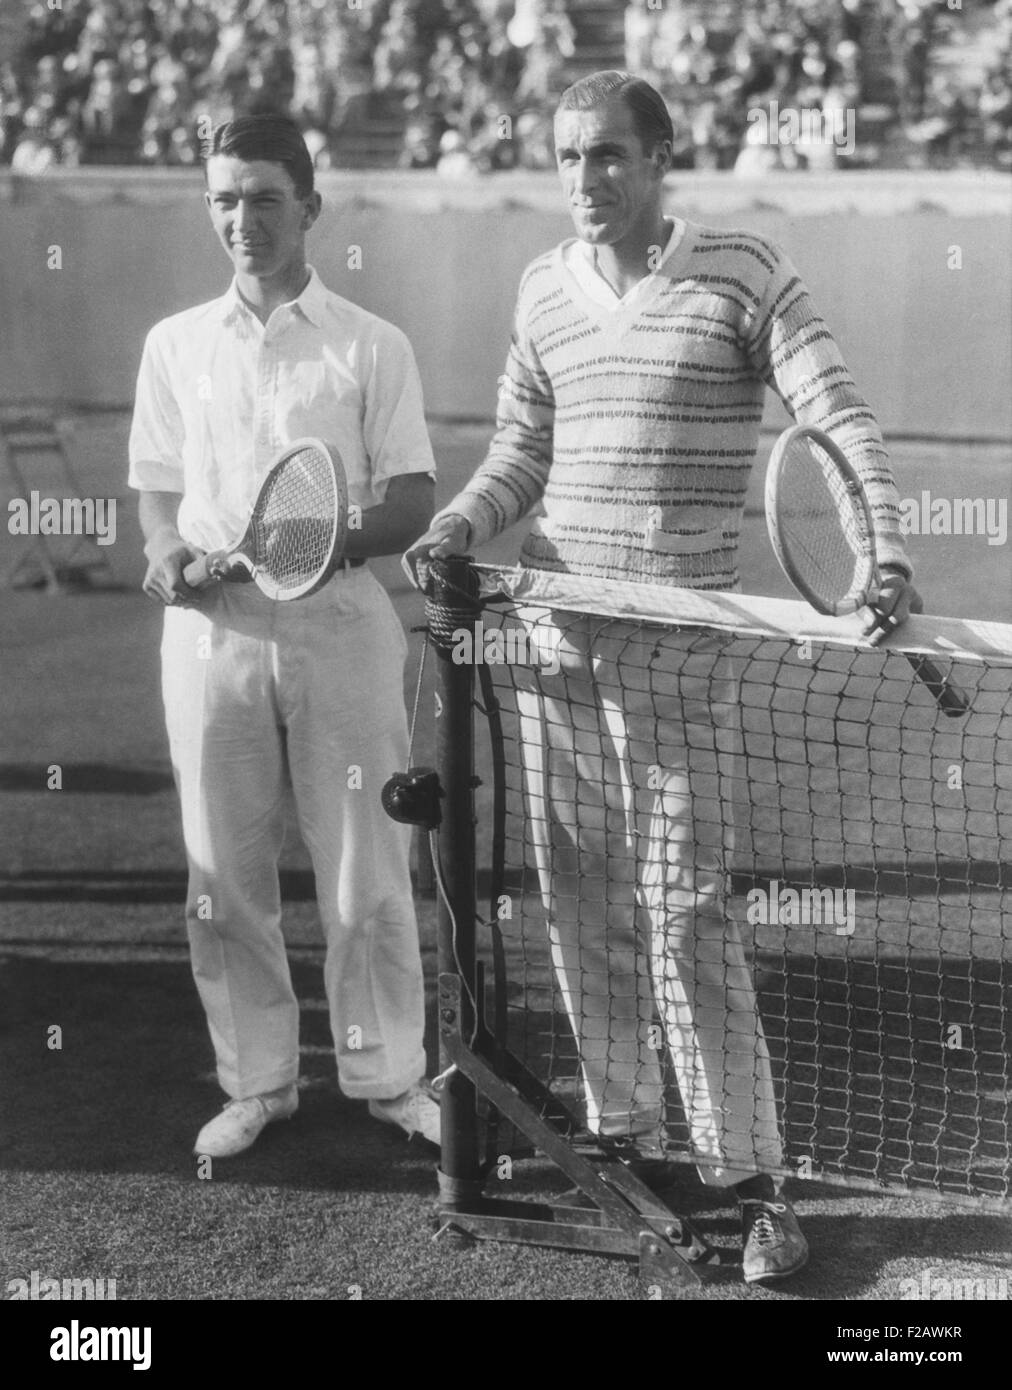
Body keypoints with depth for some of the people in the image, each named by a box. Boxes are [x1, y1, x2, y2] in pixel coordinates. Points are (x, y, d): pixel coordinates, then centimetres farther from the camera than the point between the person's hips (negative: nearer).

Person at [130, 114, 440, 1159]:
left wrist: (326, 543, -19)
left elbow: (412, 503, 0)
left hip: (337, 623, -2)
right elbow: (158, 491, 15)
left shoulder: (370, 346, 3)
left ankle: (386, 1075, 16)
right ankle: (256, 1081, 20)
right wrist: (168, 554, -7)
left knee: (364, 870, 2)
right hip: (210, 632, 3)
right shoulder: (174, 344, 11)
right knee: (224, 875, 7)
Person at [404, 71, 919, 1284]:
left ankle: (748, 1180, 1)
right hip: (552, 627, 5)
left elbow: (836, 416, -10)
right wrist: (458, 526, 1)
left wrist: (885, 554, -25)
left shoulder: (743, 273, -4)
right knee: (581, 901, 9)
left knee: (684, 905, -8)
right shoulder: (543, 287, 11)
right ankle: (620, 1130, 24)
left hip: (674, 641, -5)